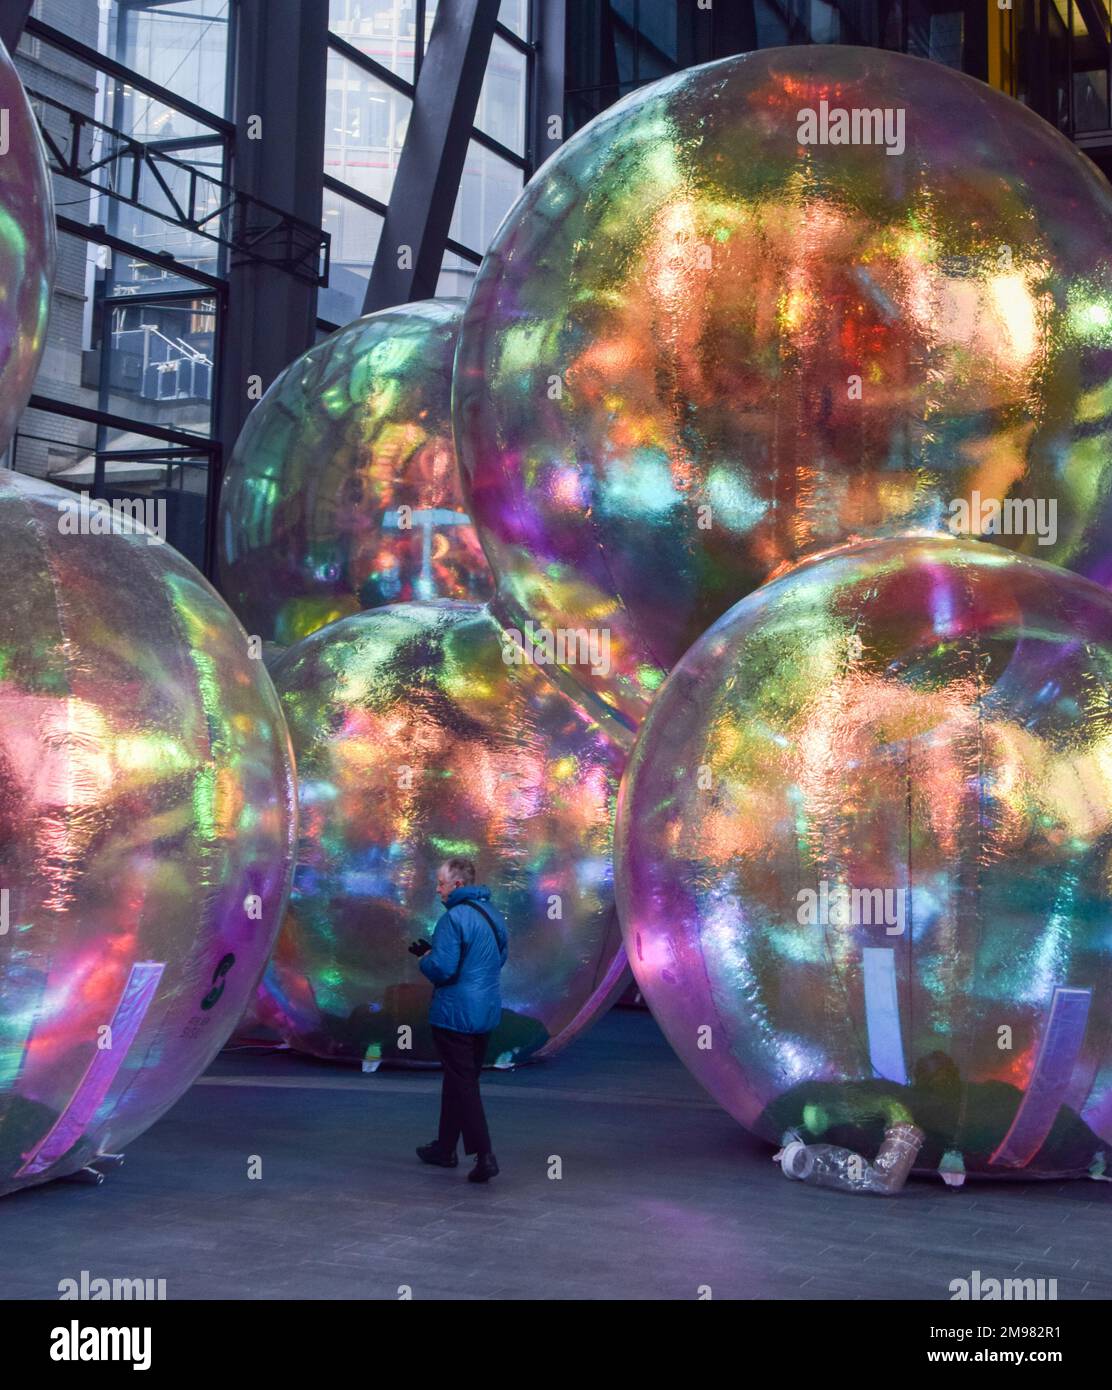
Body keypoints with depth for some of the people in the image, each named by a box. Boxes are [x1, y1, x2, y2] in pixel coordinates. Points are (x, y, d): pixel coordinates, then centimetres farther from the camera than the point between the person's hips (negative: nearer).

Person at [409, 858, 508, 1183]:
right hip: (487, 1013, 9)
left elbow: (441, 969, -25)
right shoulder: (493, 914, 10)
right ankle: (445, 1148, 30)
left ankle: (484, 1156, -11)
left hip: (455, 1014, -9)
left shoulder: (454, 918, -19)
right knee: (459, 1079, 19)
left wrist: (426, 958, -1)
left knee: (462, 1084, -4)